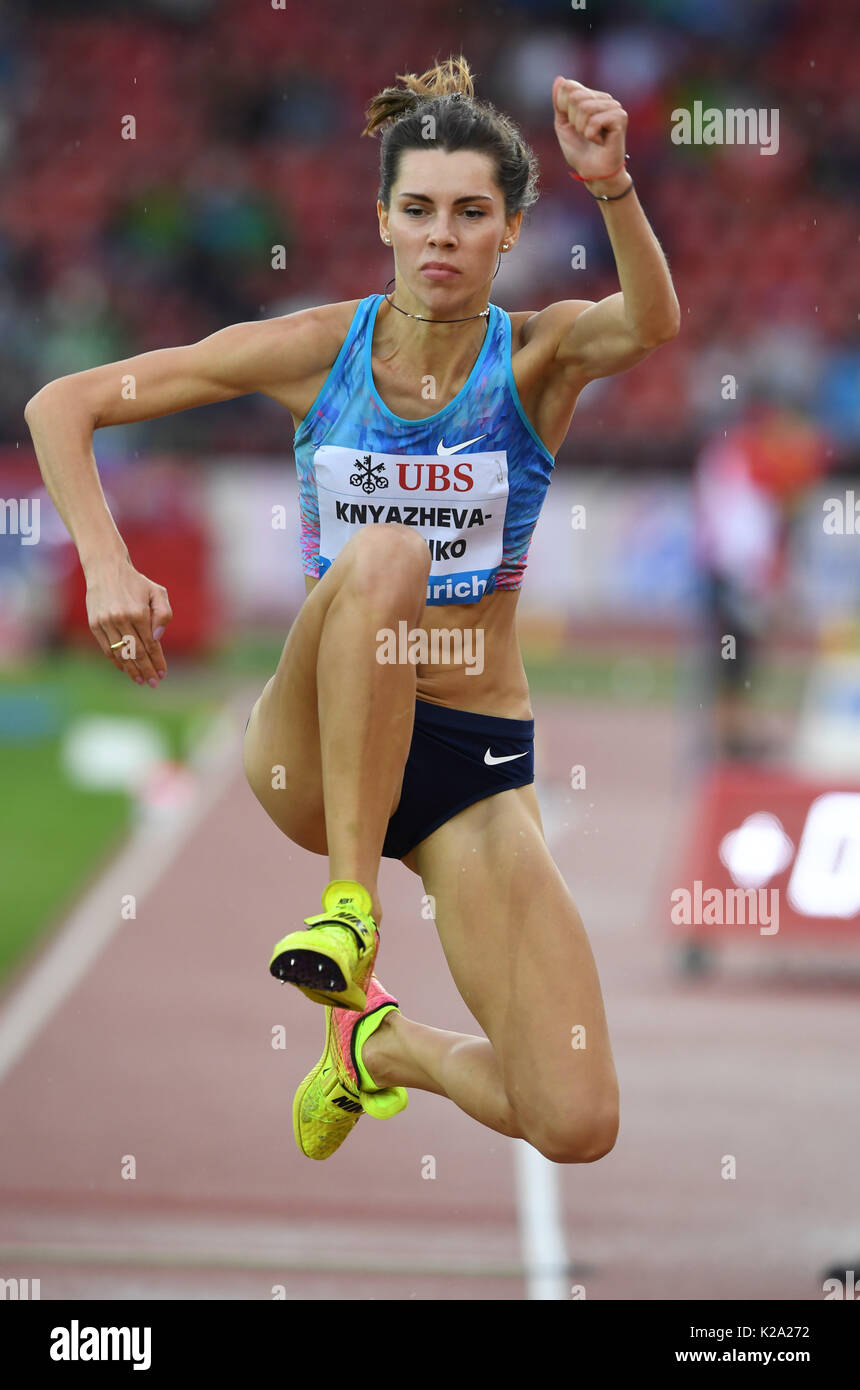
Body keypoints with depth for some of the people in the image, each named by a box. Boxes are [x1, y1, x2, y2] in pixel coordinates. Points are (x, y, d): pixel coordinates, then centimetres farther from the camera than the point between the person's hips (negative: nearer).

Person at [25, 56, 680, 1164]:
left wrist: (613, 189, -46)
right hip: (313, 749, -1)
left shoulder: (539, 355, -3)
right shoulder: (320, 349, -2)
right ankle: (349, 898, -26)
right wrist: (106, 565, -16)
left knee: (578, 1127, -14)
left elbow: (651, 326, -28)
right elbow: (61, 406, 0)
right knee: (383, 554, -34)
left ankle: (386, 1042, 19)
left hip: (476, 763, 1)